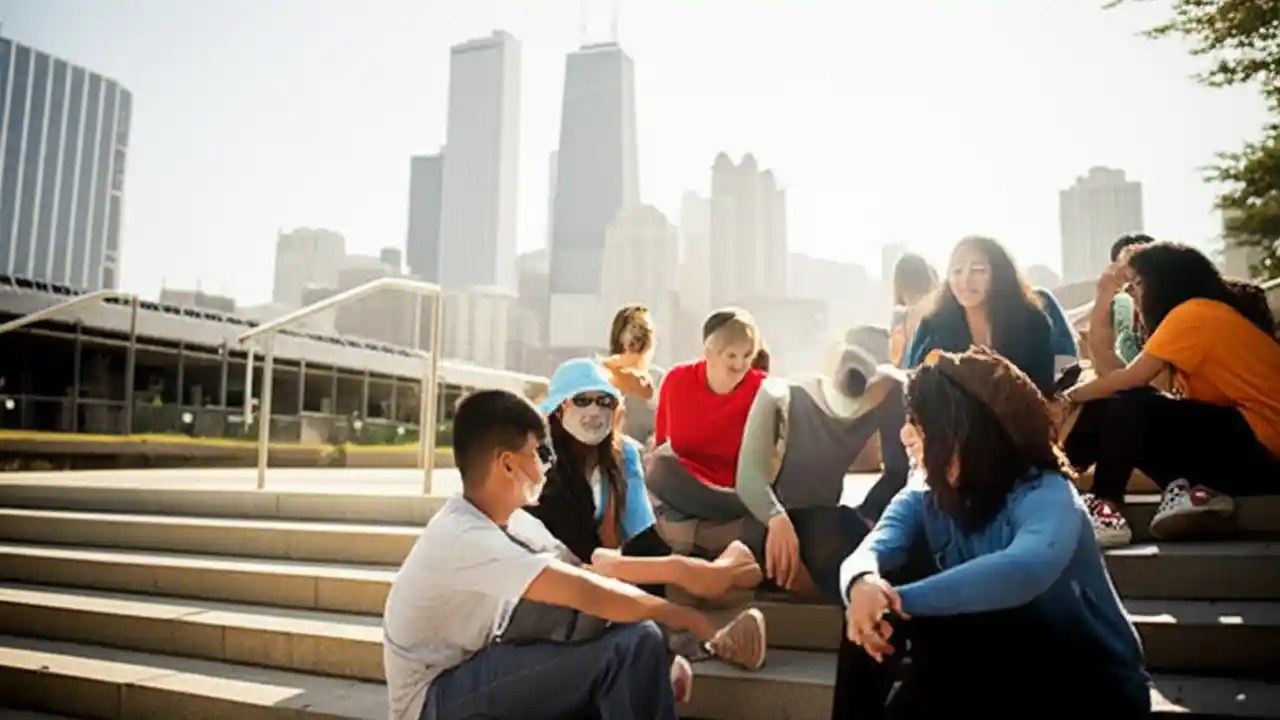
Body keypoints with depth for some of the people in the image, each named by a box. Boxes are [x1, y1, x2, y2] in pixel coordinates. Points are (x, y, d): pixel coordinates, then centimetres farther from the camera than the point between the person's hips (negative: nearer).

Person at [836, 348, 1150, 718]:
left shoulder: (1046, 494, -23)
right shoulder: (922, 499, -6)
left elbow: (1026, 570, -47)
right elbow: (870, 552, -26)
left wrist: (900, 599, -51)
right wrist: (862, 583, -51)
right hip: (998, 671, 5)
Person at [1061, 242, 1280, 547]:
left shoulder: (1194, 312, -12)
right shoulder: (1197, 315, 16)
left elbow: (1131, 379, -18)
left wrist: (1070, 397, -5)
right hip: (1235, 436, 10)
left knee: (1128, 408, -20)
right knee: (1104, 409, 4)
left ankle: (1106, 506, -11)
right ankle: (1188, 488, -8)